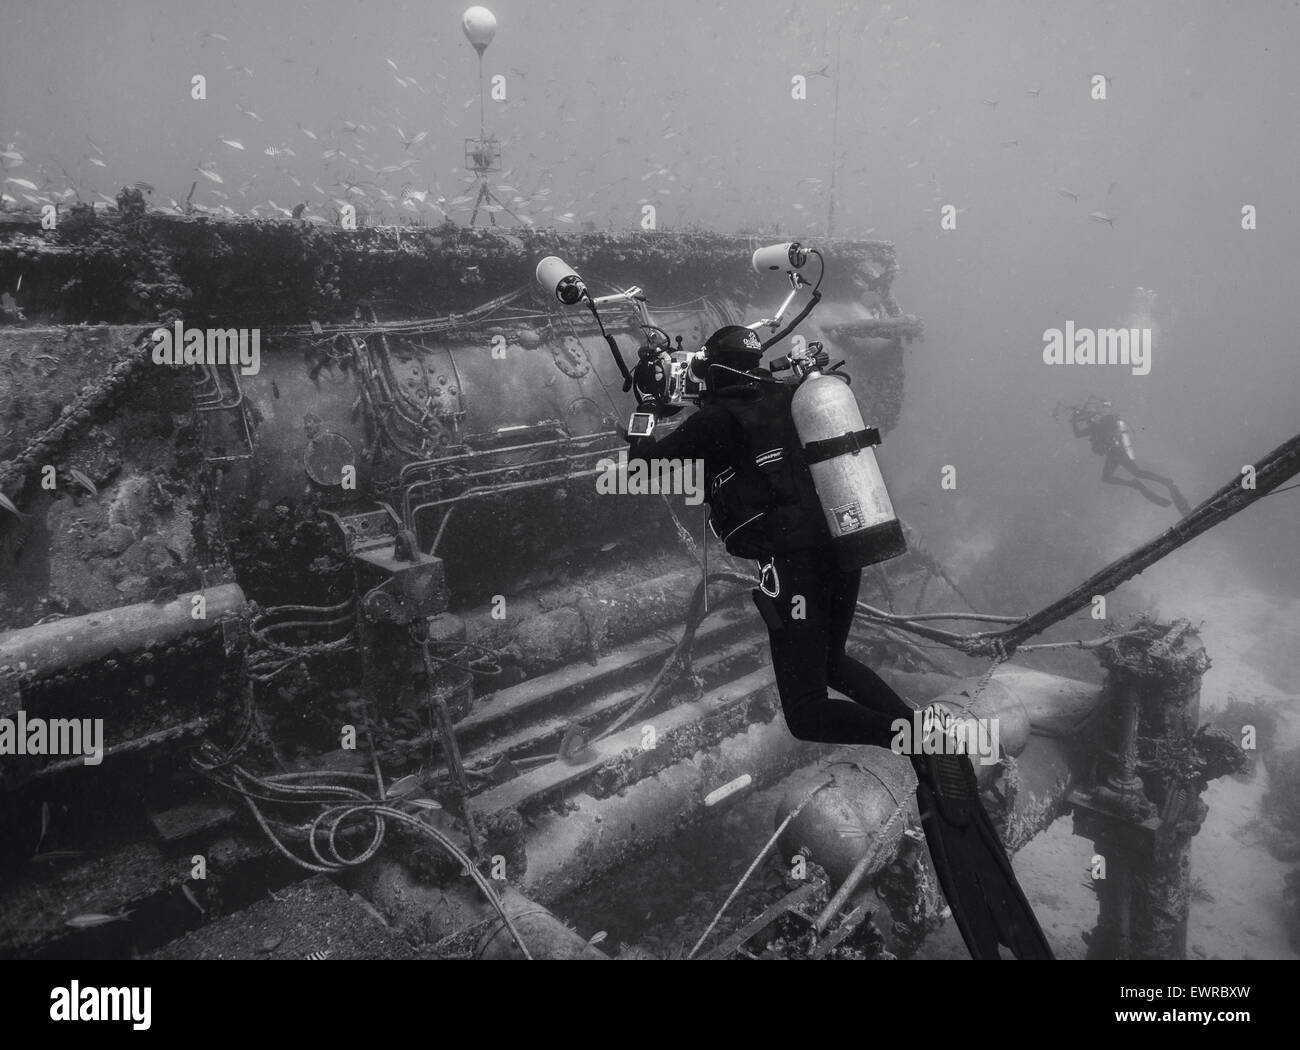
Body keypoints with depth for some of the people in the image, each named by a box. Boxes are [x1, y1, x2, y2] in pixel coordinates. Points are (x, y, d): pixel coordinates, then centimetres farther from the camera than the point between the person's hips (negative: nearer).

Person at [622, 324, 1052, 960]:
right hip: (845, 554, 7)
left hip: (793, 565, -7)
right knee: (831, 660, 30)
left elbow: (664, 452, 4)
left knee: (807, 715, 3)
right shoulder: (787, 399, 14)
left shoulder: (722, 415, -6)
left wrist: (635, 444, 27)